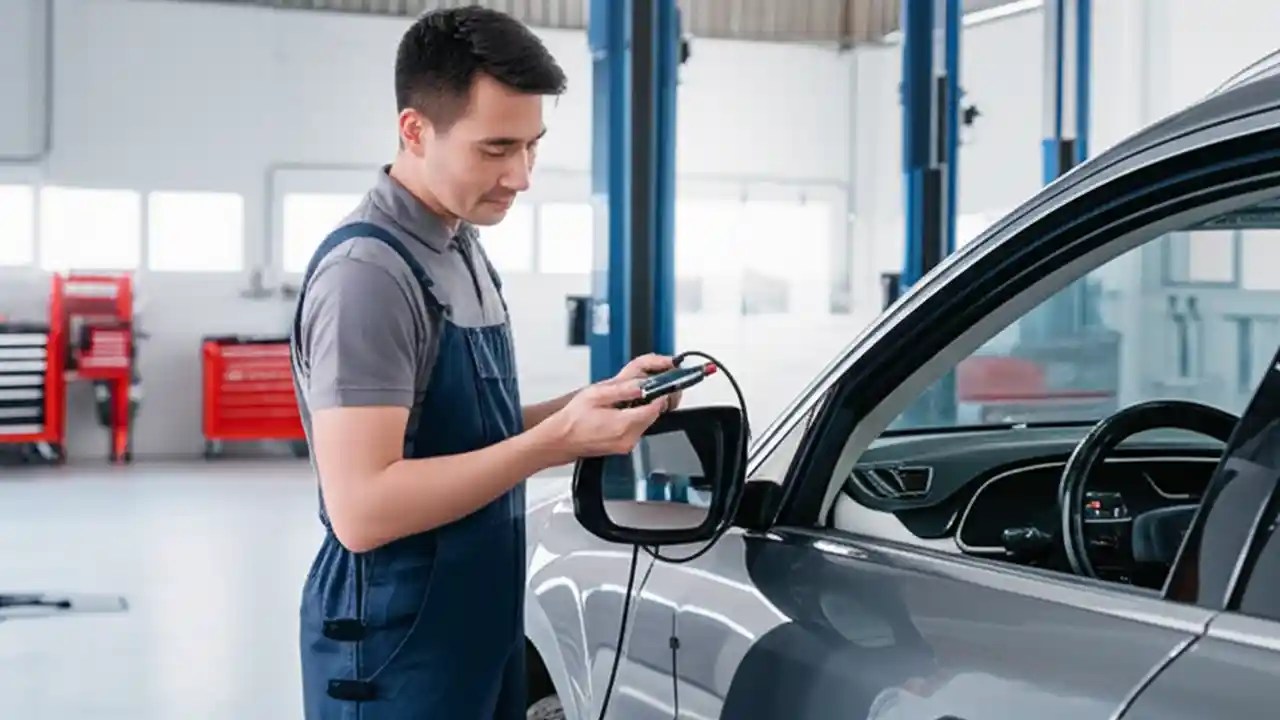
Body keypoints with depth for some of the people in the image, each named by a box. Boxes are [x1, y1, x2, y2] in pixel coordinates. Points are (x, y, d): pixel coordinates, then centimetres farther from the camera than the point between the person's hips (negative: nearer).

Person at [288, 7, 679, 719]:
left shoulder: (461, 248, 9)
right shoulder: (368, 270, -20)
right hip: (395, 648, -9)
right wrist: (560, 438, -27)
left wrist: (596, 402, -1)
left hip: (478, 630, 9)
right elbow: (361, 509, -26)